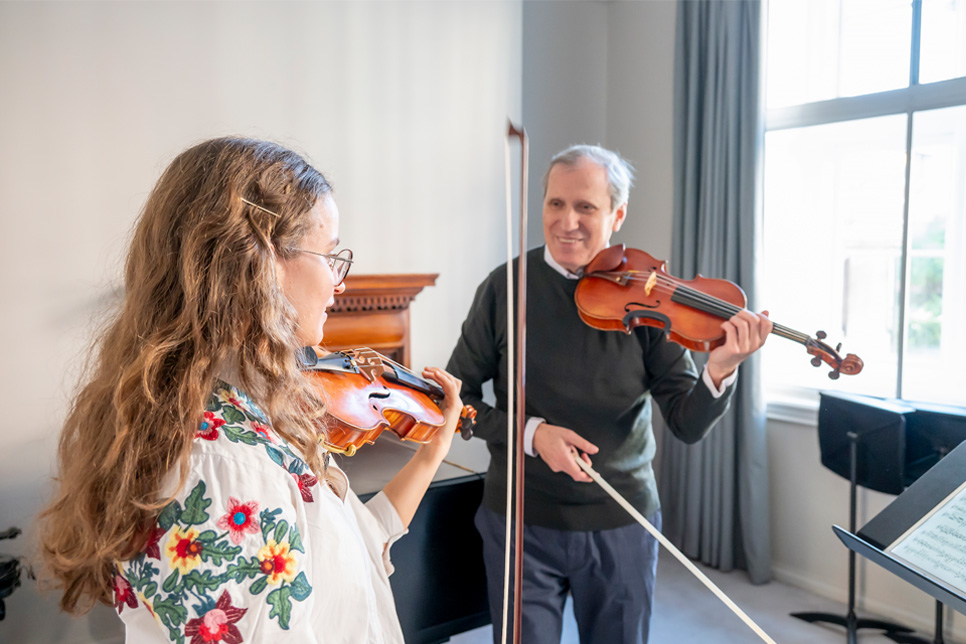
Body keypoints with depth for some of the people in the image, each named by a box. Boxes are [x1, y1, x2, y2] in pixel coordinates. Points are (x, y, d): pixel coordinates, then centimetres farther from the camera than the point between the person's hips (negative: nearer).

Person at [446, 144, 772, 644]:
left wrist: (719, 373, -30)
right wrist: (529, 432, -18)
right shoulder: (507, 287, -8)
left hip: (622, 526, 1)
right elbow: (457, 396, -3)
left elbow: (687, 424, -10)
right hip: (521, 523, -1)